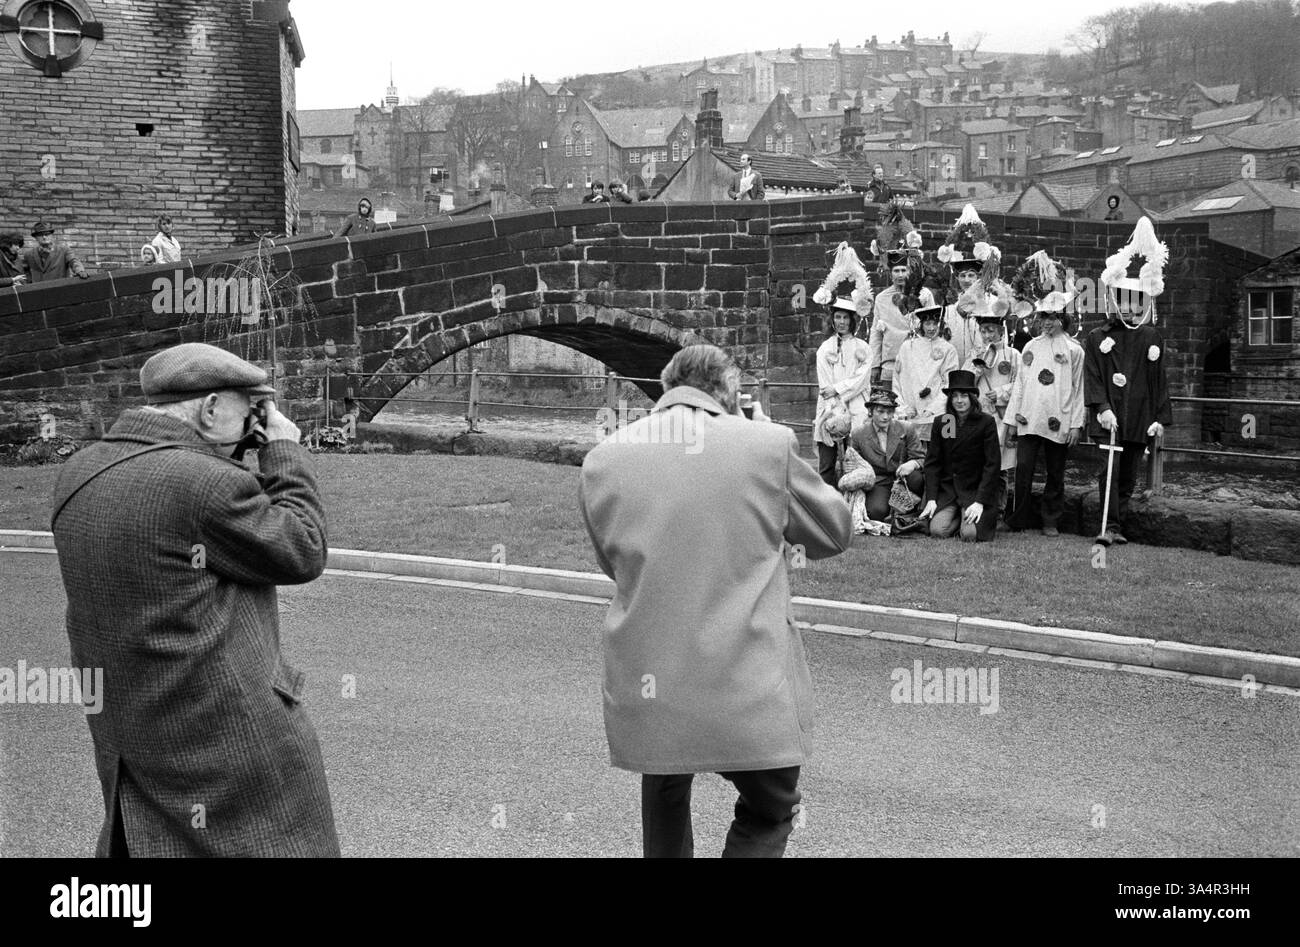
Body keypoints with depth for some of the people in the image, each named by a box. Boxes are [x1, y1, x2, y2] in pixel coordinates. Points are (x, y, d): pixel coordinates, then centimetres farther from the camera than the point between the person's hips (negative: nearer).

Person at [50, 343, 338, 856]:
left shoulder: (76, 474, 2)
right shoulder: (210, 486, -21)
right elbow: (302, 552, -9)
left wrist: (225, 464, 8)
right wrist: (285, 450, 0)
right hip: (229, 733, -8)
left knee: (136, 842, 24)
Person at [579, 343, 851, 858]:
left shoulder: (601, 459, 1)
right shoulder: (769, 445, -8)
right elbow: (835, 532, 7)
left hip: (644, 691, 3)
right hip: (749, 692, -3)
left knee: (665, 802, 28)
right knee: (767, 814, 18)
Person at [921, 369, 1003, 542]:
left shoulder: (987, 422, -5)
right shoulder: (940, 422, 4)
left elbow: (992, 464, -8)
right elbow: (932, 462, 3)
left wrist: (980, 502, -17)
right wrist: (931, 499, -8)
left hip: (976, 488, -2)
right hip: (947, 487, 3)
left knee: (970, 534, -23)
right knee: (937, 531, -20)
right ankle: (957, 517, 14)